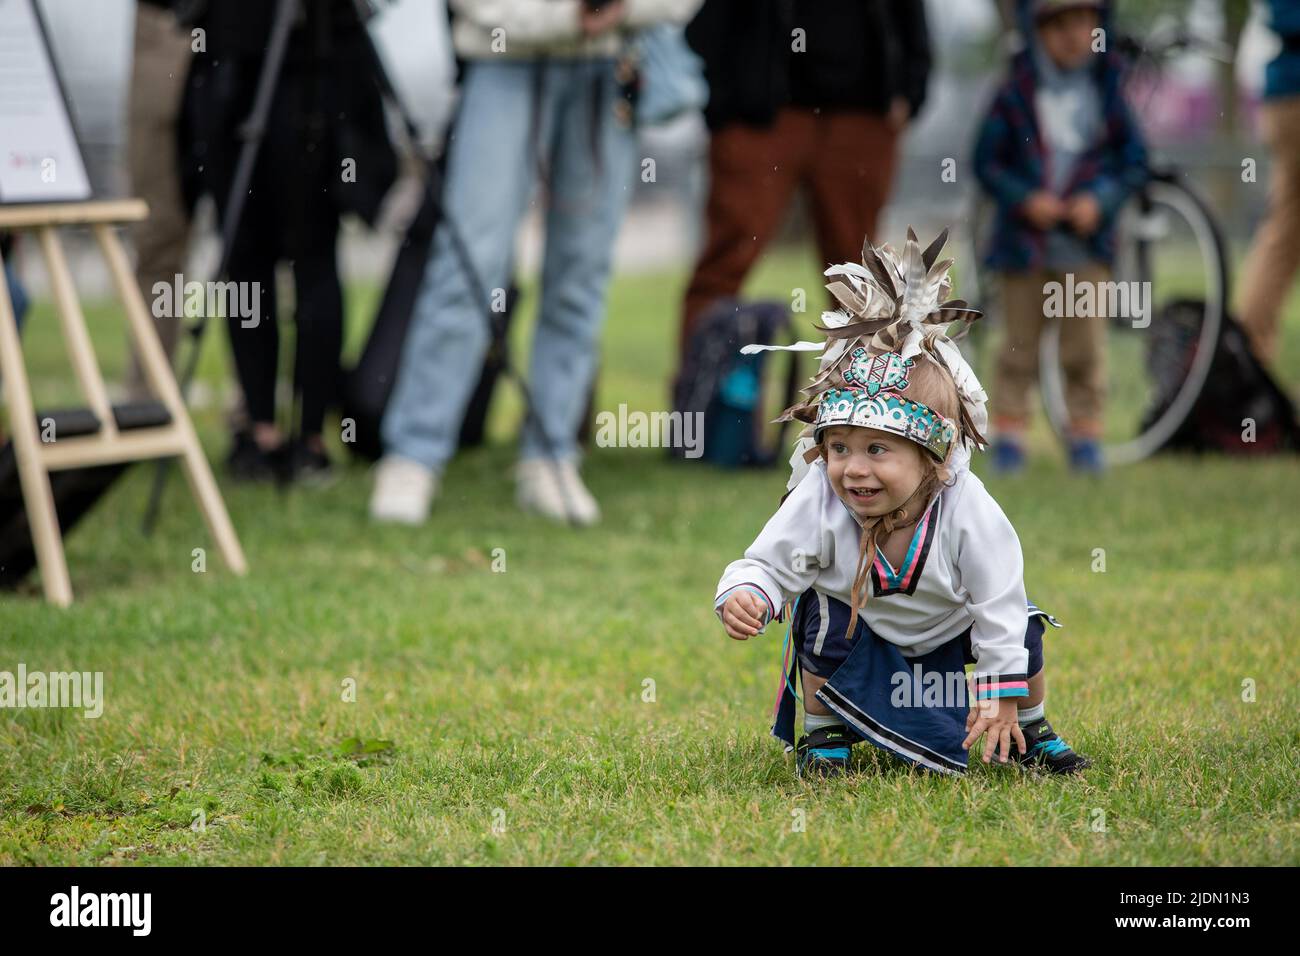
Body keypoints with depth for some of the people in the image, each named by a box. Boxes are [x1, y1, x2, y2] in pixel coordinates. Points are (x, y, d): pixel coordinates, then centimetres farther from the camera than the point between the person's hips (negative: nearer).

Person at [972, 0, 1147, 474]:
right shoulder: (1016, 93, -2)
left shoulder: (1106, 90, 1)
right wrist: (1025, 199, -14)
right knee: (1021, 344, 5)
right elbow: (987, 161, -1)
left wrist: (1100, 199, -12)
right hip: (1026, 240, -1)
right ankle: (1009, 432, 12)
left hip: (1085, 242, 1)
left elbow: (1134, 159, 3)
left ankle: (1086, 435, 11)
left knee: (1085, 345, 1)